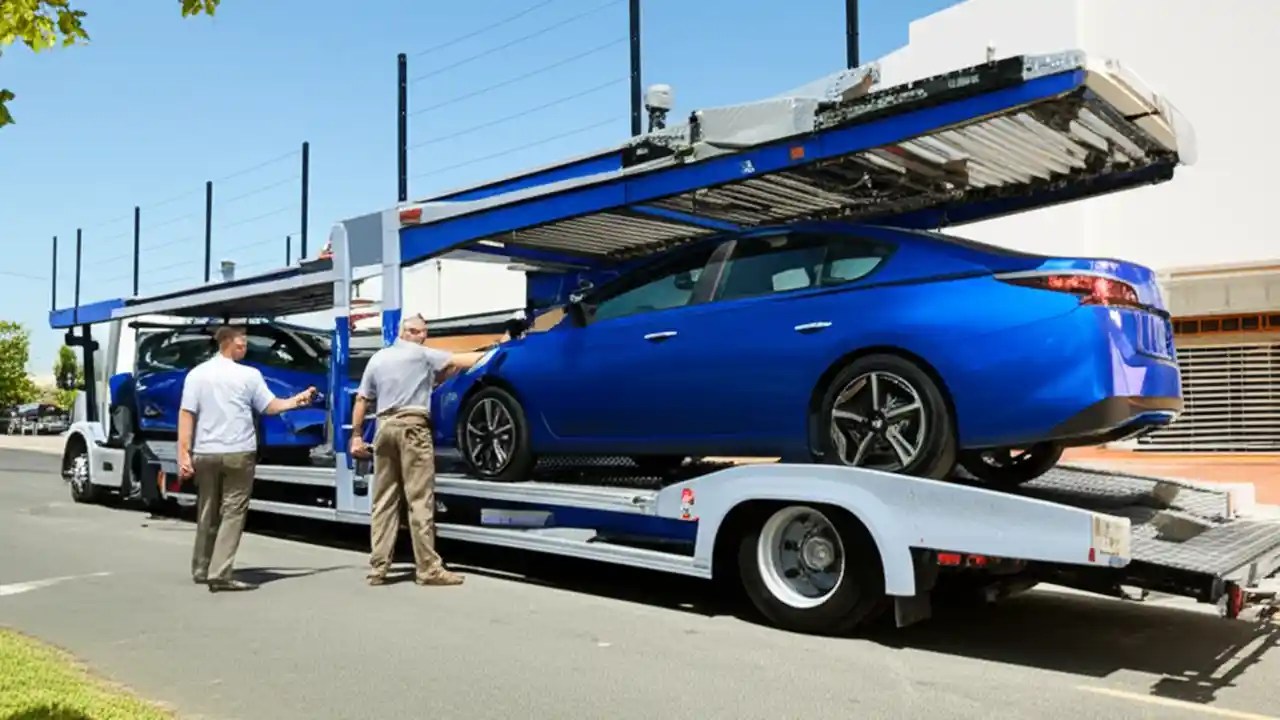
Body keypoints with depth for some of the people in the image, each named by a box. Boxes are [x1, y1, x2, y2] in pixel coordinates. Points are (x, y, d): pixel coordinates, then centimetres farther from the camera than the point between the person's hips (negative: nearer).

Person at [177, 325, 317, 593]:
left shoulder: (197, 374, 2)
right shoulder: (248, 375, -4)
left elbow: (186, 415, -3)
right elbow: (271, 407, 3)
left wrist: (183, 454, -3)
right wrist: (298, 400, 20)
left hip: (204, 454, 4)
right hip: (238, 453, -4)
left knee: (207, 513, 16)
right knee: (232, 513, -1)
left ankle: (202, 570, 26)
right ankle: (220, 574, -9)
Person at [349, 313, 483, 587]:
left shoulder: (377, 358, 18)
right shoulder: (421, 354, 3)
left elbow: (361, 400, 15)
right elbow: (459, 362, -1)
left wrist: (356, 435, 16)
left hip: (385, 426, 6)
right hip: (412, 426, -6)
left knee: (384, 500, 8)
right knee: (420, 500, -7)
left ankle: (378, 567, 7)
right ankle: (428, 568, -7)